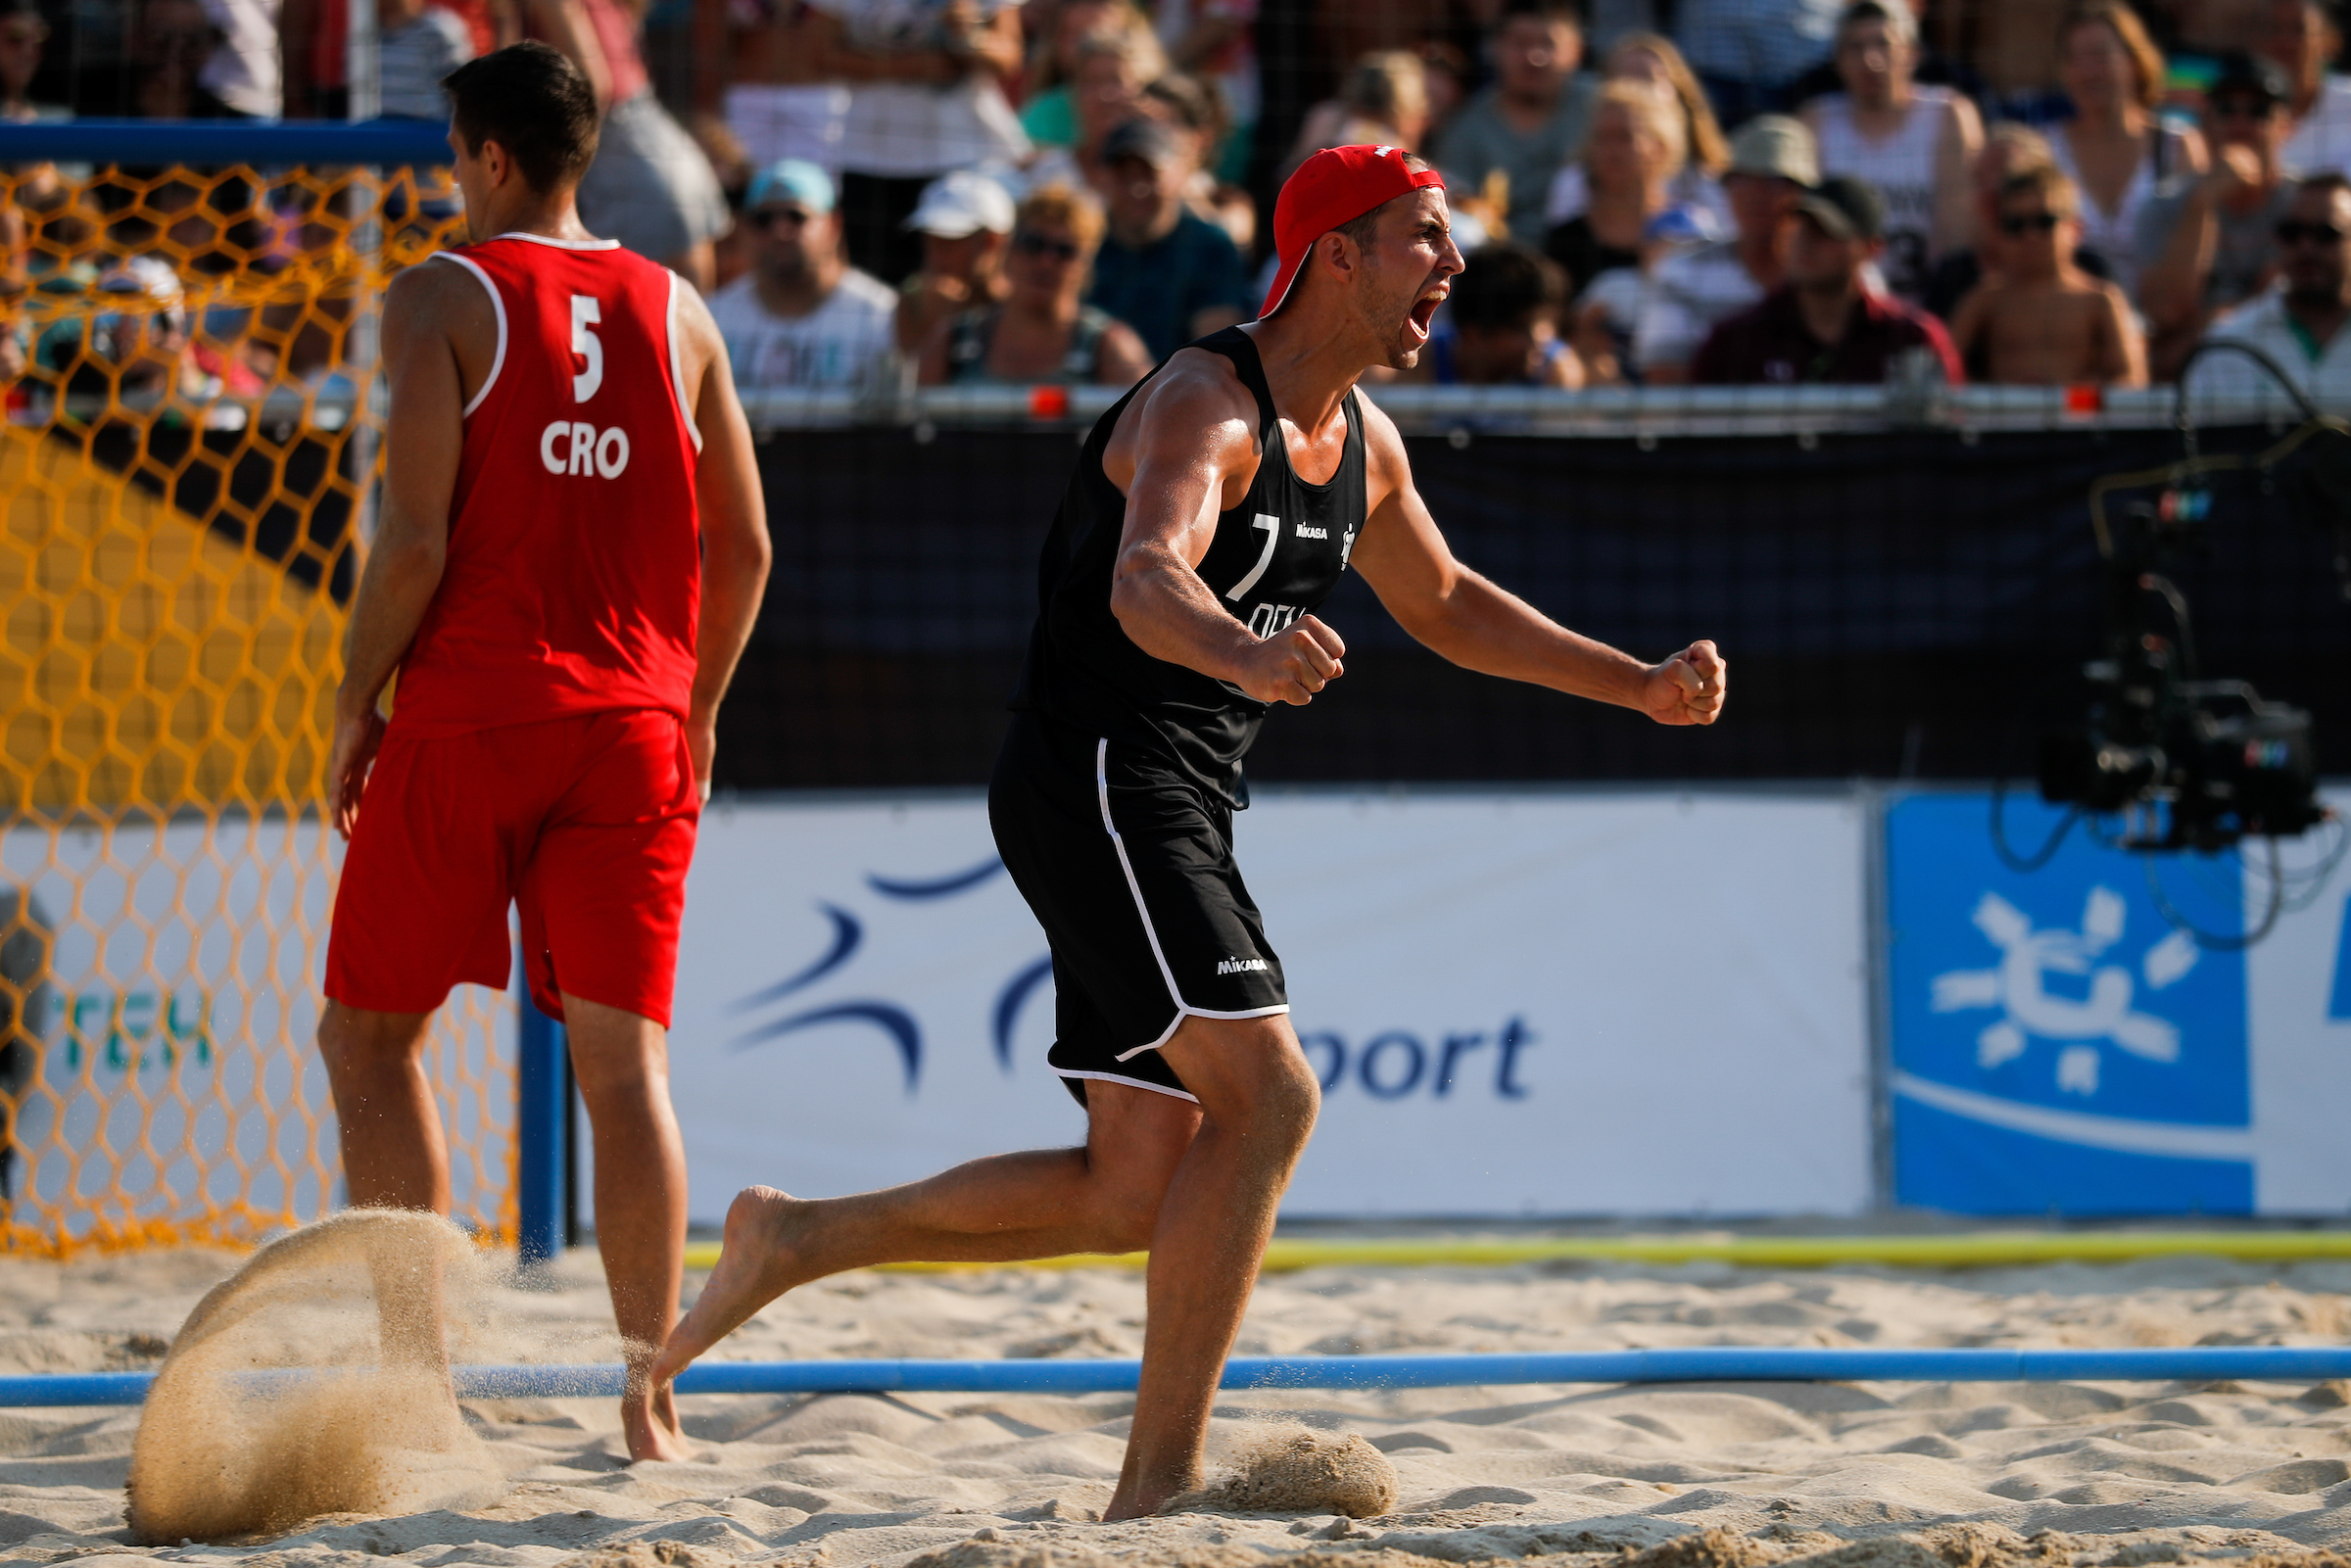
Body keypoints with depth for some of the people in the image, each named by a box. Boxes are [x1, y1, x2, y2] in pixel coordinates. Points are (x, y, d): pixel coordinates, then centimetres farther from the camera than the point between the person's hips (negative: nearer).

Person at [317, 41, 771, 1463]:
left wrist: (356, 707, -2)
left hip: (469, 715, -4)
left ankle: (420, 1360, 1)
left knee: (372, 1031, 10)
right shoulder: (673, 310, 10)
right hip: (631, 721, 4)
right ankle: (653, 1393, -4)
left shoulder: (445, 298, -3)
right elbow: (744, 546, 11)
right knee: (626, 1055, 3)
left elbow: (415, 537, -12)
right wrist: (696, 707, 22)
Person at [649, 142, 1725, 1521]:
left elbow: (1445, 603, 31)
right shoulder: (1205, 406, -16)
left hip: (1178, 813, 10)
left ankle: (796, 1241, 20)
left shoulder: (1363, 441, 13)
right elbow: (1147, 583, -35)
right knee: (1268, 1098, -20)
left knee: (1135, 1197, 7)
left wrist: (1639, 686, 27)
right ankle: (1162, 1480, -16)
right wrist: (1242, 654, -57)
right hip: (1096, 778, -9)